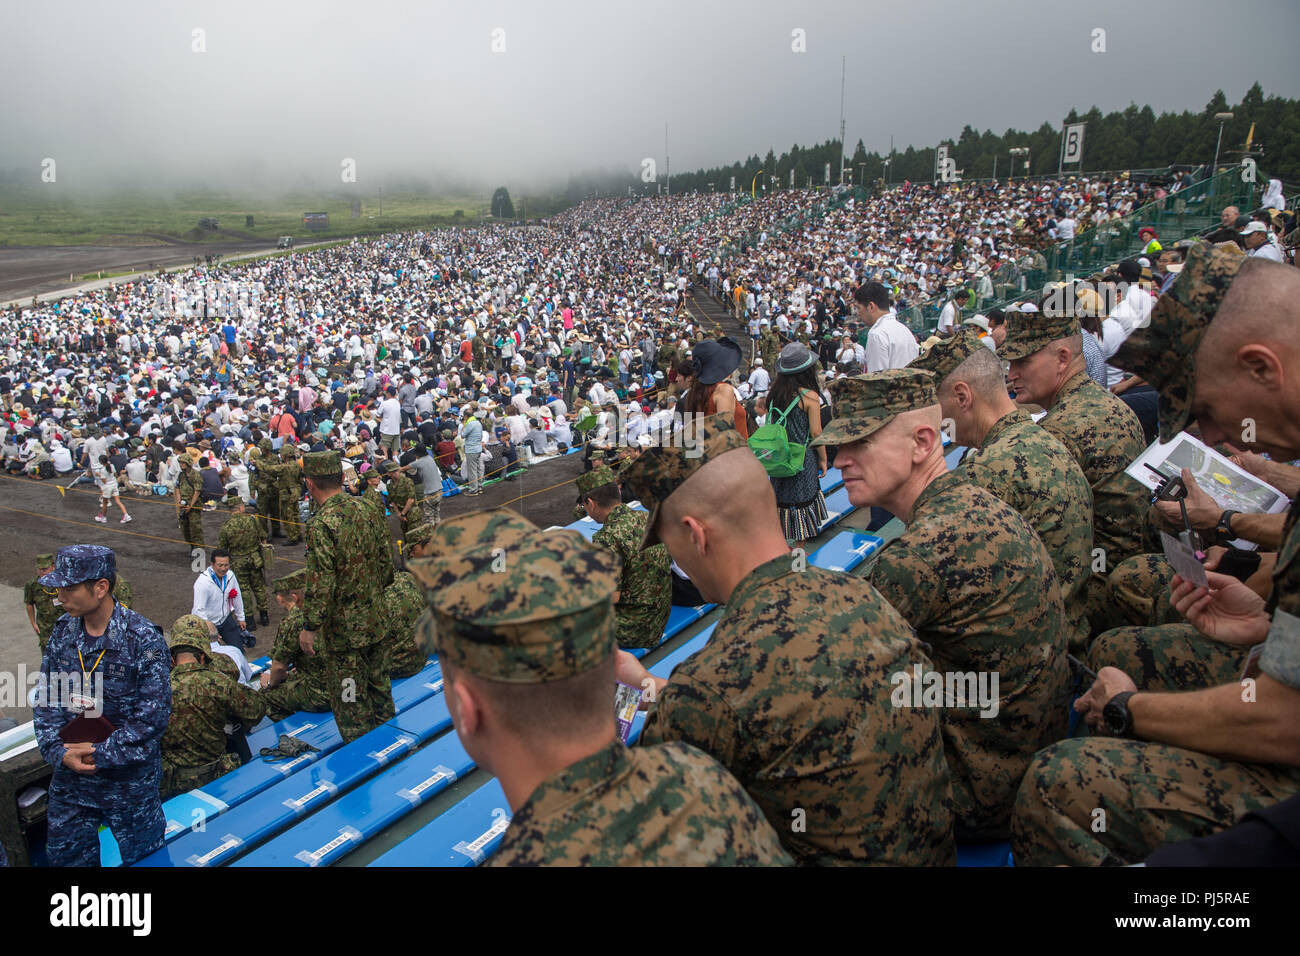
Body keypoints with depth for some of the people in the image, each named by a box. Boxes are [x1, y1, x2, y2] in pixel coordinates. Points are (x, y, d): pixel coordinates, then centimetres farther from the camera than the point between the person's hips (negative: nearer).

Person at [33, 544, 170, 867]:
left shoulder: (143, 637, -18)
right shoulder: (63, 631, -1)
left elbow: (153, 715, -18)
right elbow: (46, 698, 2)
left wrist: (100, 755, -17)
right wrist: (59, 752, -11)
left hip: (130, 777, -5)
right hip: (70, 774, 5)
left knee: (142, 858, 12)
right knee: (65, 856, 20)